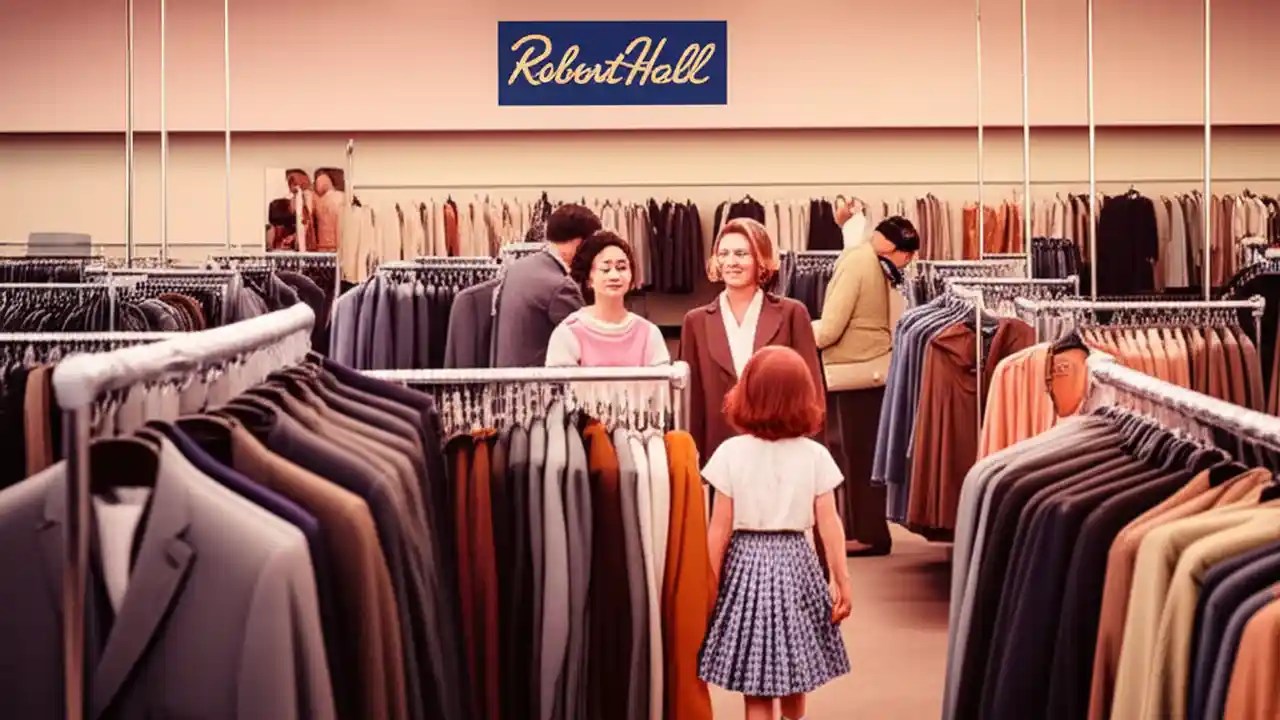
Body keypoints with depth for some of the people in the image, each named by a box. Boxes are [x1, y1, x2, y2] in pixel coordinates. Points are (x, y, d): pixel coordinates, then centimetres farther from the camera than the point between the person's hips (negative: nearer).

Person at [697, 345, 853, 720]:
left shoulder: (732, 452, -9)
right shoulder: (815, 455, -5)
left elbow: (720, 528, -6)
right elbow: (829, 523, -4)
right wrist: (842, 580, 5)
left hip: (746, 565, -2)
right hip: (795, 564, 2)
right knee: (794, 684, 20)